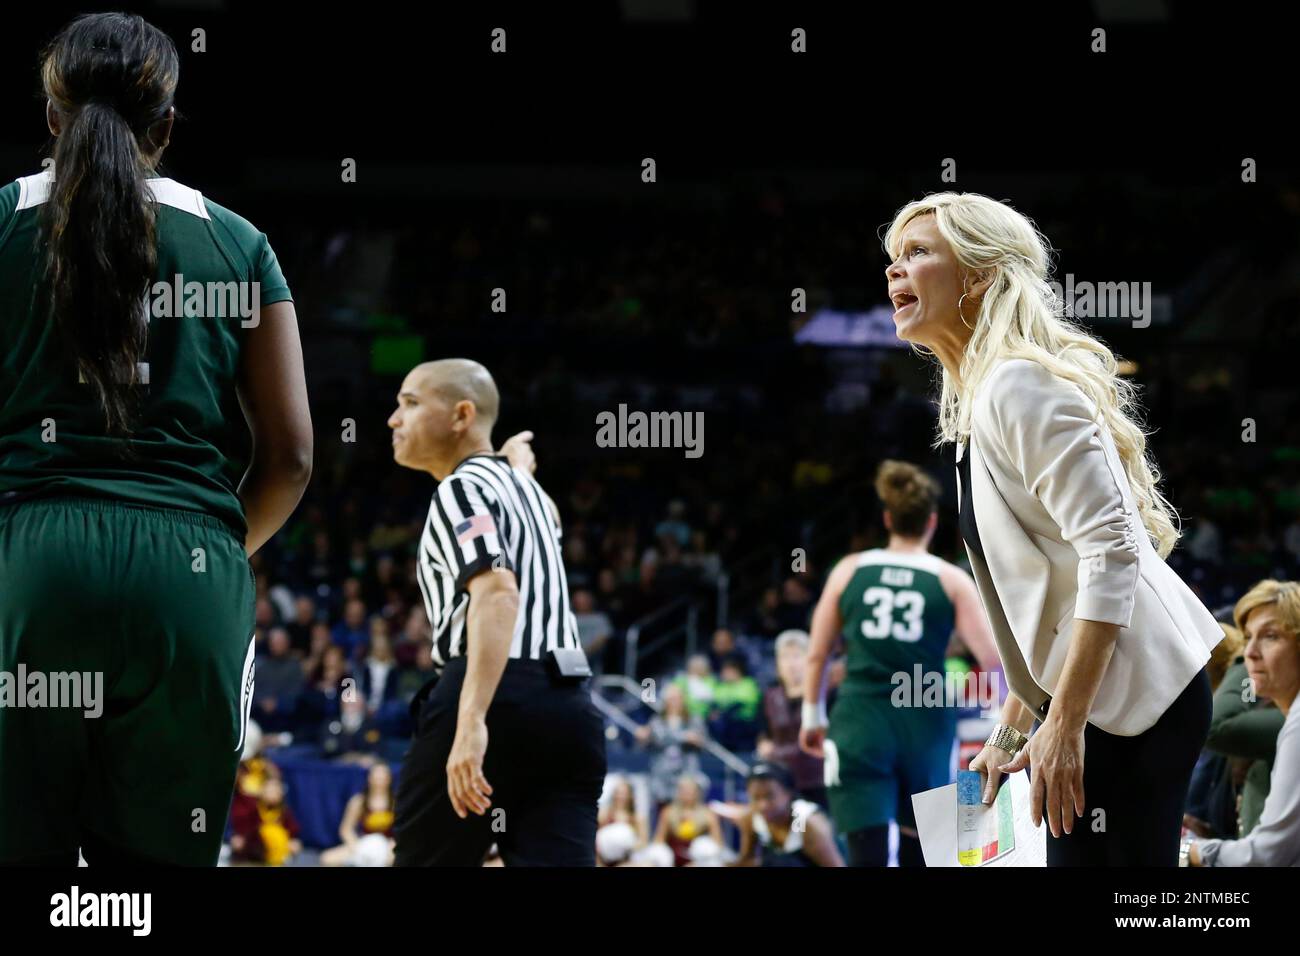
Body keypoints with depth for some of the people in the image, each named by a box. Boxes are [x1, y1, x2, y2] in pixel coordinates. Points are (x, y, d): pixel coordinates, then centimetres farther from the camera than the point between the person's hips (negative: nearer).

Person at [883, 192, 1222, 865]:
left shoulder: (1018, 388, -13)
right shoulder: (977, 406, 18)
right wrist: (1011, 730, 22)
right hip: (1098, 700, 10)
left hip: (1126, 695, -10)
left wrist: (1063, 727, -24)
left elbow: (1111, 552, -22)